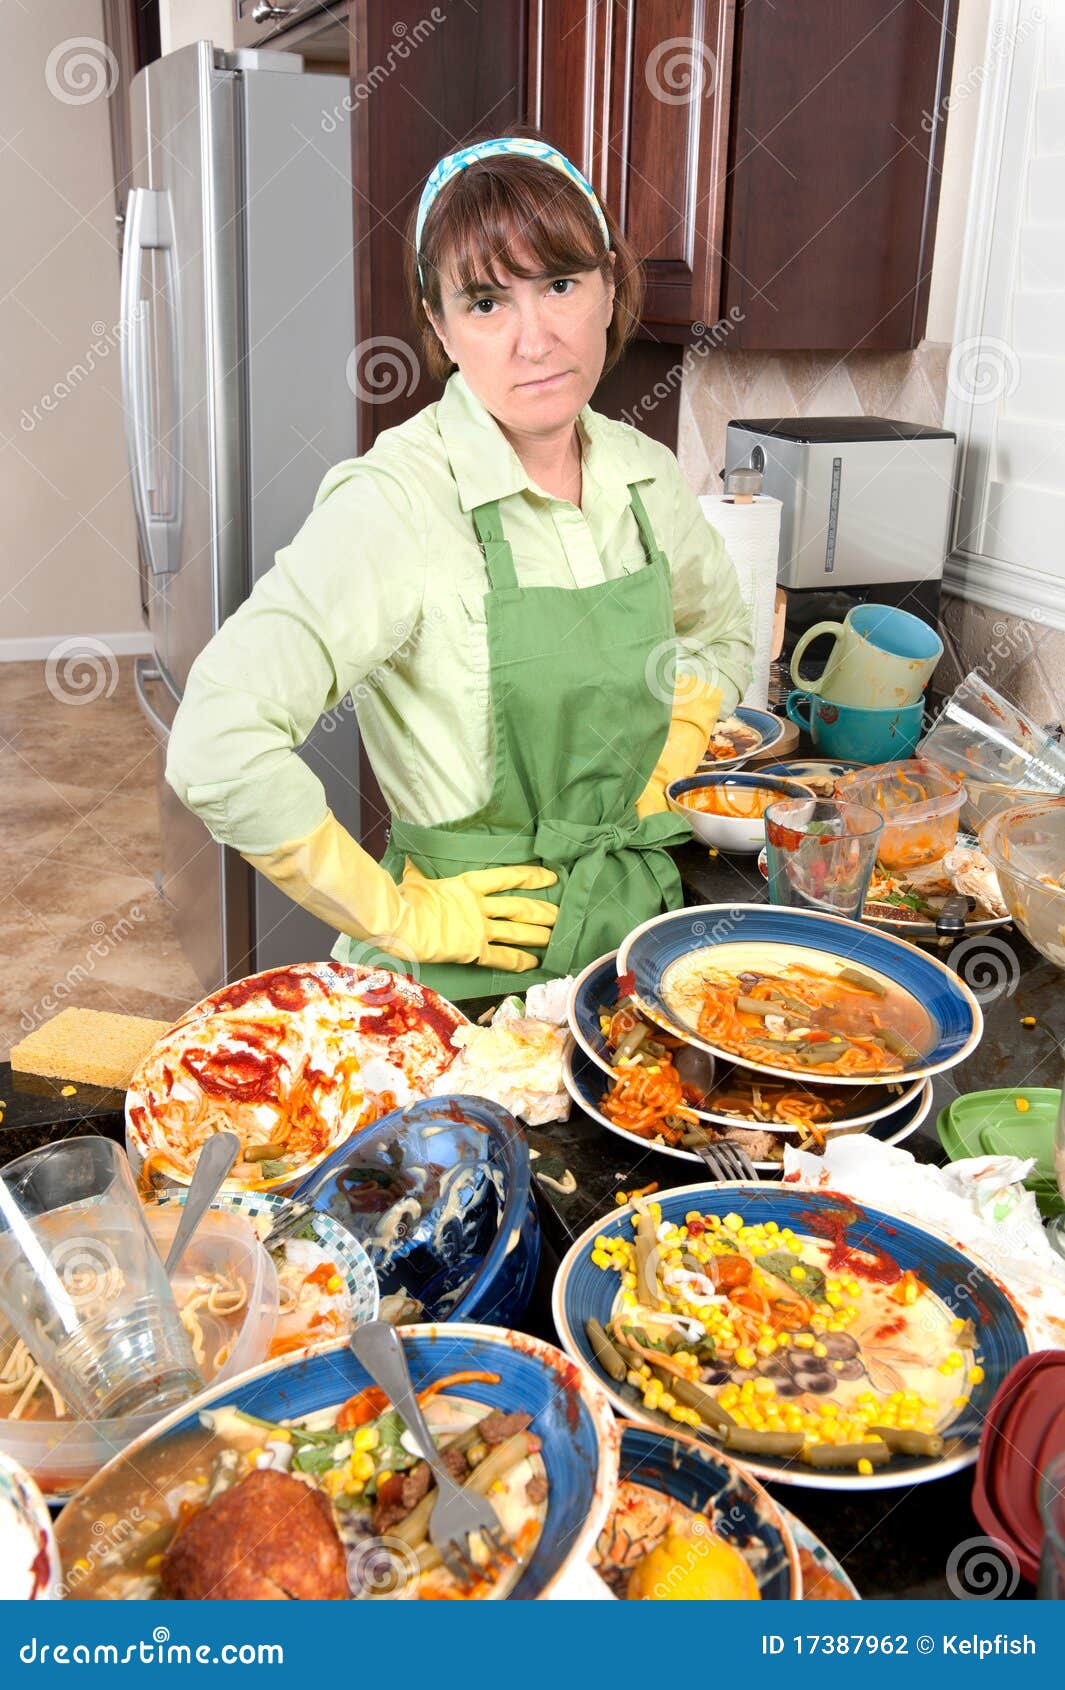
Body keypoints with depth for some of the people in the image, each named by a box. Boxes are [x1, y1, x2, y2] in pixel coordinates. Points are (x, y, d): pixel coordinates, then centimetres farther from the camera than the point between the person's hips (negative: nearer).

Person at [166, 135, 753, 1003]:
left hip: (639, 919, 6)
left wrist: (656, 778, 4)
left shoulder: (649, 476, -1)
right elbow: (217, 745, -27)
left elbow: (721, 632, 18)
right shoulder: (394, 504, -20)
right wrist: (396, 915, -18)